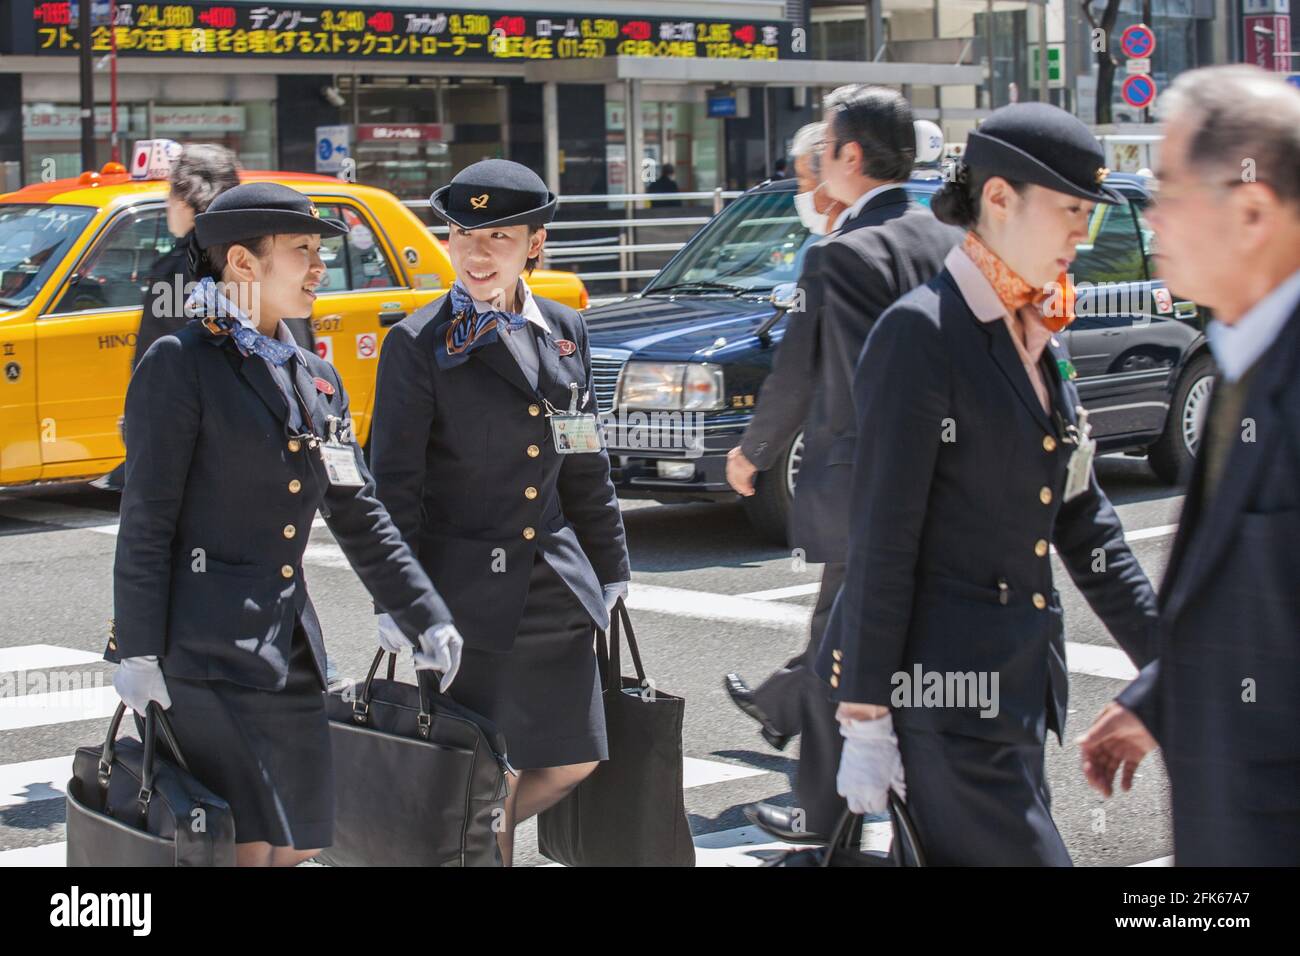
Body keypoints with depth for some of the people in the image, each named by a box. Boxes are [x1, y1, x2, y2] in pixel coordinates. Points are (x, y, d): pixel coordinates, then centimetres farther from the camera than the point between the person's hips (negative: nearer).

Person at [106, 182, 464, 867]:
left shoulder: (317, 379, 15)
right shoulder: (179, 365, -6)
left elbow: (359, 516, 16)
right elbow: (146, 521, -10)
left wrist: (426, 619, 10)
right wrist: (138, 652, -15)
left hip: (288, 647, 8)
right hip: (203, 649, -8)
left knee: (304, 840, 7)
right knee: (247, 846, -10)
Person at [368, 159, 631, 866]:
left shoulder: (564, 331, 8)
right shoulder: (418, 345, -7)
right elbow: (394, 486, -8)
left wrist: (611, 571, 15)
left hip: (557, 593, 5)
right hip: (466, 592, -5)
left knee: (574, 761, 9)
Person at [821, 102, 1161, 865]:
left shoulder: (1040, 338, 13)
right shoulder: (921, 333, -12)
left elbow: (1083, 522, 17)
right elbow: (881, 540, -14)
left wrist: (1167, 659, 12)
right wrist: (863, 719, -15)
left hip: (1020, 682, 8)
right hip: (944, 688, -8)